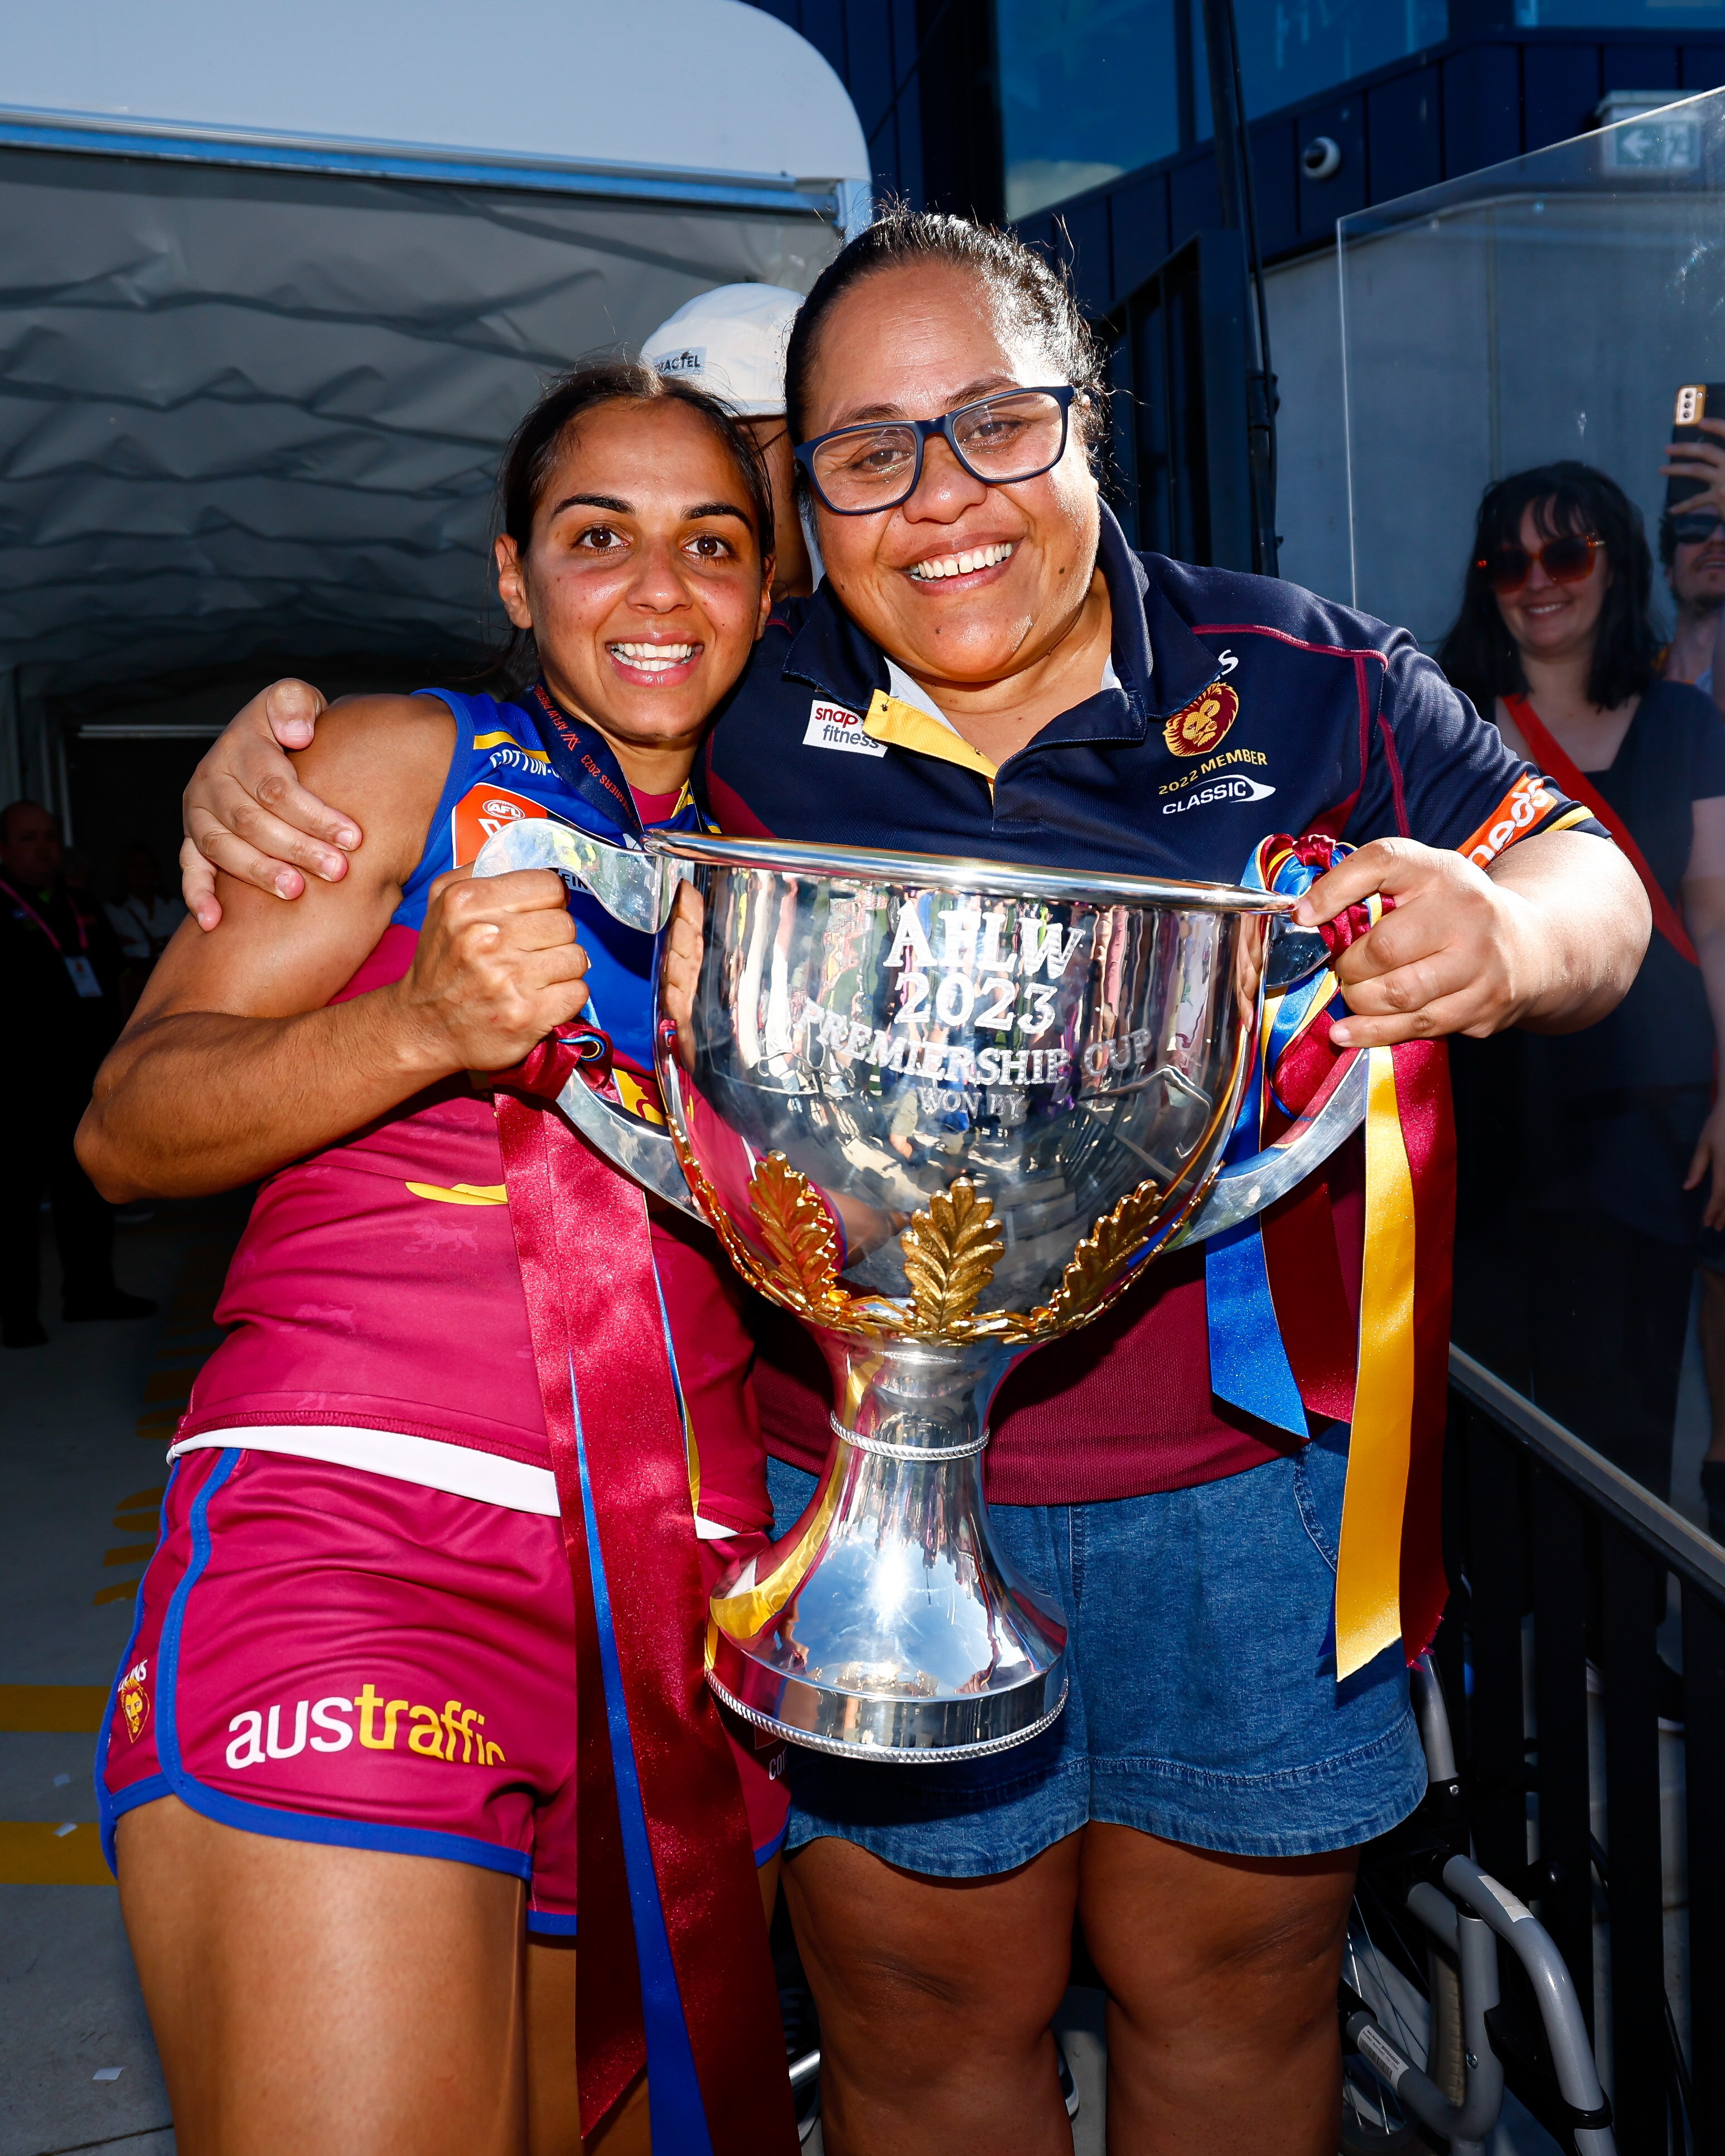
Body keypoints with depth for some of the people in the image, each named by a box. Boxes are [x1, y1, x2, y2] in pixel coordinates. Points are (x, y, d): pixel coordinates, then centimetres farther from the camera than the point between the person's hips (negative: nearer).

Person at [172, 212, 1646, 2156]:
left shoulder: (1297, 678, -2)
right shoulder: (741, 704, -2)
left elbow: (1585, 878, 3)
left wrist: (1510, 937, -21)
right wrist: (271, 739, -7)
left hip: (1241, 1484, 1)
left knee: (1235, 1998, 21)